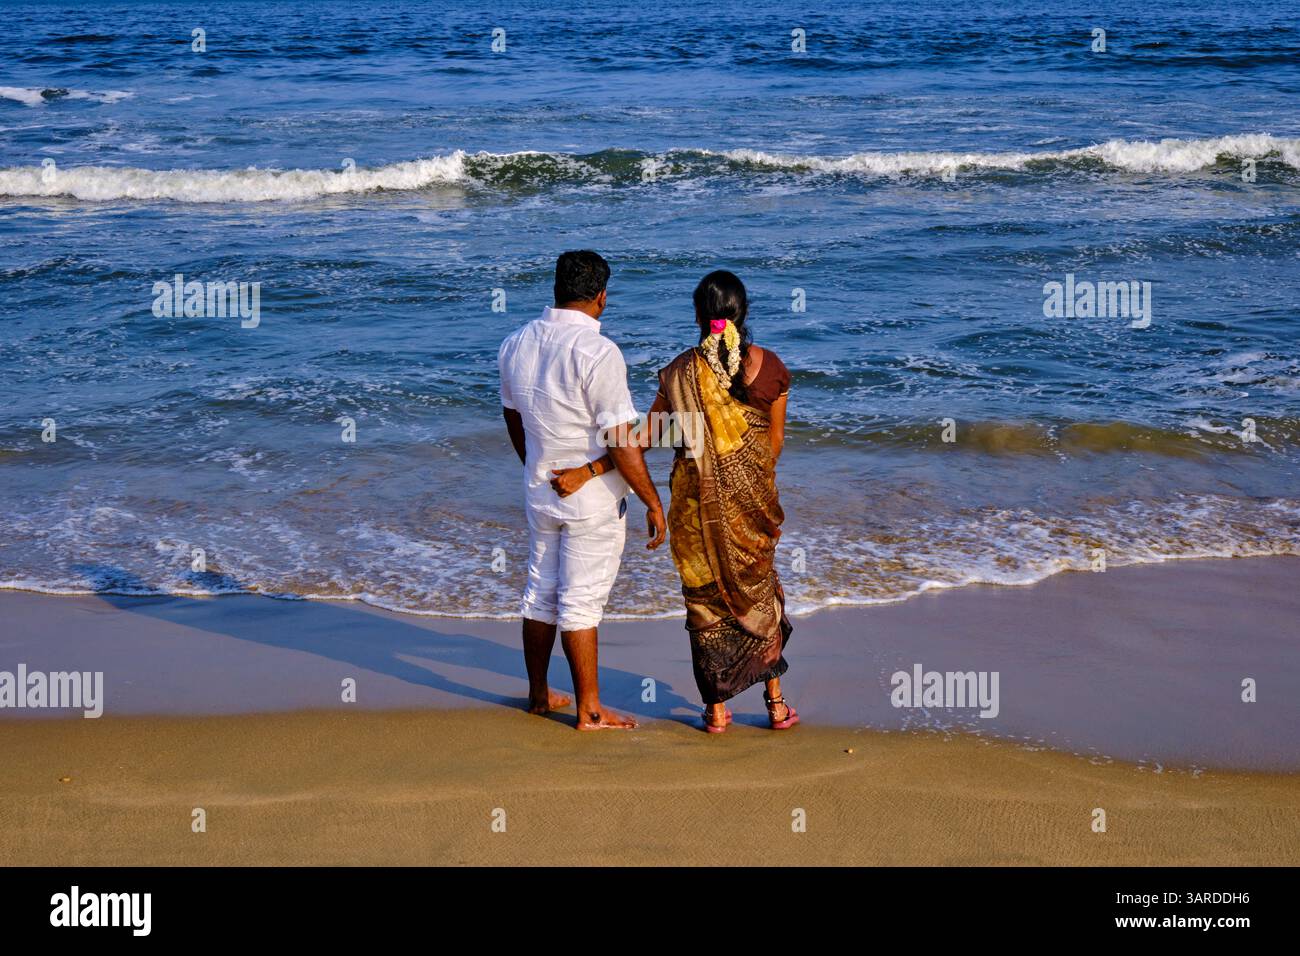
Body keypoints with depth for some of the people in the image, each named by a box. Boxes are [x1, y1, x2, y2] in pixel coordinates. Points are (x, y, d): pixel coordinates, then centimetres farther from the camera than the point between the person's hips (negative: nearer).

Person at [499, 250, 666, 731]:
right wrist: (653, 503, -13)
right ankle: (589, 709, 10)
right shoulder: (597, 352, -21)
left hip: (540, 490, 7)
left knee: (540, 591, 17)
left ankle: (539, 693, 29)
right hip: (593, 497, -7)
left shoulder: (517, 344, 3)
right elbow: (621, 442, -21)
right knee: (581, 600, 0)